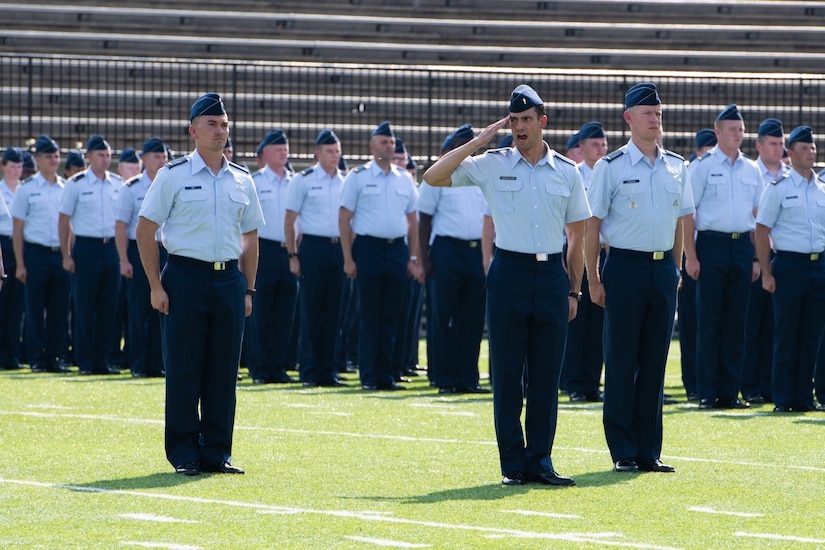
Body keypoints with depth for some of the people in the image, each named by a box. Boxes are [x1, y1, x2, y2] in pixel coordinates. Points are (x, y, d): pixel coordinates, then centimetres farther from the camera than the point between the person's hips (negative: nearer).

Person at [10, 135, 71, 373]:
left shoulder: (66, 188, 10)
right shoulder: (27, 188, 0)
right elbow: (17, 229, 0)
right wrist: (20, 264, -6)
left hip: (62, 254, 3)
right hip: (37, 253, -3)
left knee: (60, 310, 2)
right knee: (35, 309, -1)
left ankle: (54, 356, 9)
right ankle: (37, 359, 5)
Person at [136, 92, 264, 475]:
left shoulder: (242, 180, 12)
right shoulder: (173, 175, -1)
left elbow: (250, 237, 18)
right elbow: (145, 230, -2)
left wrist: (247, 289, 10)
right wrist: (156, 286, -8)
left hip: (229, 279, 4)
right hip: (186, 276, -4)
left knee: (224, 370, 4)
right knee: (183, 370, -3)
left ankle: (217, 453, 10)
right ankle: (183, 454, 4)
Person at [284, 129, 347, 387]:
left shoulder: (346, 182, 12)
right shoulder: (303, 180, 0)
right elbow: (289, 221, 0)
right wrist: (293, 256, -6)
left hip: (339, 249, 4)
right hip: (313, 247, -4)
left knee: (333, 312, 4)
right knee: (311, 311, -3)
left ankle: (327, 370, 9)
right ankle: (309, 372, 1)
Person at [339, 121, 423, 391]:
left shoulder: (404, 178, 12)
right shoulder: (358, 177, 1)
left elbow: (412, 221, 15)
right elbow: (344, 219, -2)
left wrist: (413, 259, 9)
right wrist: (348, 259, -8)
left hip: (397, 250, 4)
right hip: (369, 248, -4)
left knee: (392, 316, 5)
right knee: (369, 315, -2)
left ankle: (385, 375, 10)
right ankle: (368, 376, 2)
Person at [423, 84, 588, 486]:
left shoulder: (567, 172, 9)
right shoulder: (491, 165, 3)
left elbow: (576, 235, 13)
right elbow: (433, 177, -7)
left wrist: (573, 290, 8)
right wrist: (479, 140, -7)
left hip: (552, 275, 2)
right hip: (509, 273, -2)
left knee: (547, 374, 2)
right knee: (507, 374, -2)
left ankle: (540, 460, 7)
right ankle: (513, 464, 3)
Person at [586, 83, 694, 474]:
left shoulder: (676, 168, 10)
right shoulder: (611, 167, -4)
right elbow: (592, 225, -4)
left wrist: (674, 269, 12)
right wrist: (594, 280, -7)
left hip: (664, 269, 4)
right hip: (626, 268, -4)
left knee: (655, 361, 7)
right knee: (621, 361, -2)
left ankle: (649, 450, 12)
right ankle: (623, 452, 3)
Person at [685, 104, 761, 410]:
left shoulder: (751, 170, 12)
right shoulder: (702, 166, -1)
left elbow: (757, 216, 16)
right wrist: (691, 257, -10)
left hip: (742, 247, 4)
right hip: (712, 244, -4)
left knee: (736, 322, 5)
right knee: (709, 322, -3)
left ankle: (729, 392, 9)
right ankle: (707, 393, 0)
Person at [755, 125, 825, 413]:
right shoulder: (778, 188, -1)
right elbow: (762, 231, -3)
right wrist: (766, 273, -9)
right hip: (789, 265, -4)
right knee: (786, 336, -2)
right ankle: (782, 398, 3)